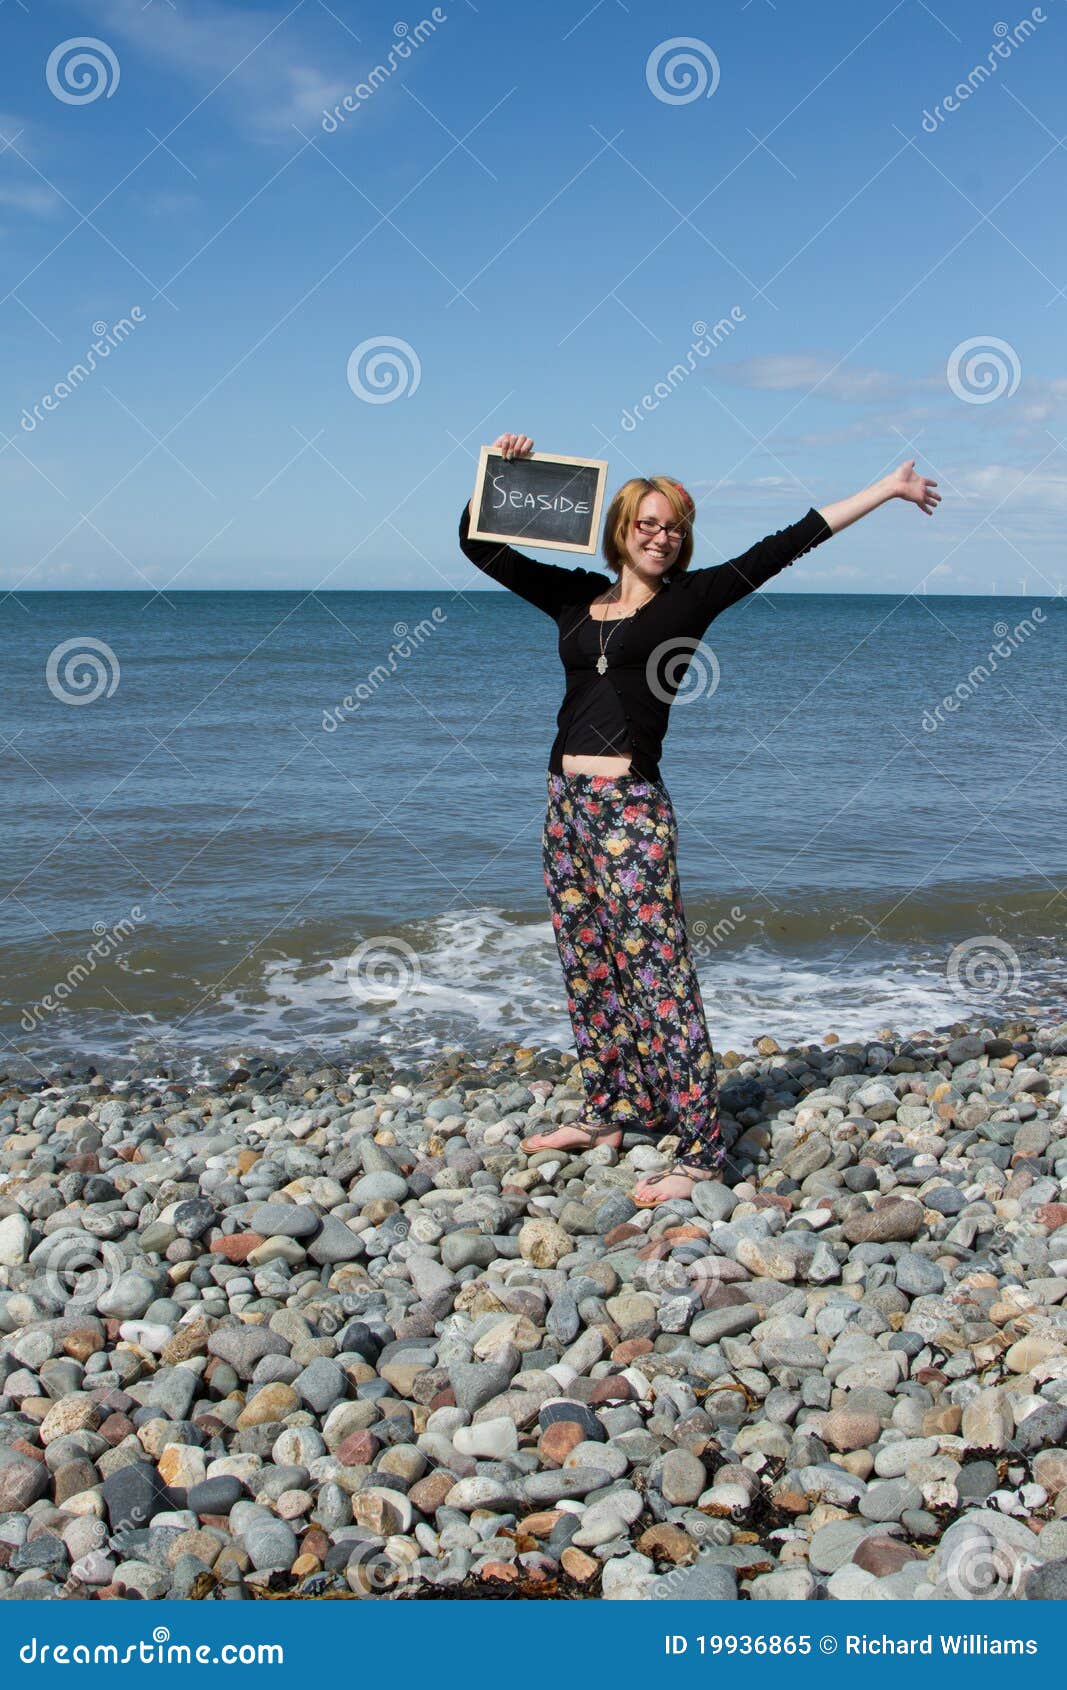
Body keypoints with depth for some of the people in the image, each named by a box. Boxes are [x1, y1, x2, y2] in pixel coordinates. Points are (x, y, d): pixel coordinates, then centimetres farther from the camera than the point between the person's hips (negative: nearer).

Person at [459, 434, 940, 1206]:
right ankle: (609, 1112, 28)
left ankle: (700, 1148, -6)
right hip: (566, 802, 6)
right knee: (587, 968, 14)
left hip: (632, 808, -6)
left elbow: (787, 544, 2)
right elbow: (480, 544, 17)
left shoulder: (689, 598, 2)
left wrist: (887, 489, 3)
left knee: (655, 970, -9)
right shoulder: (574, 596, 13)